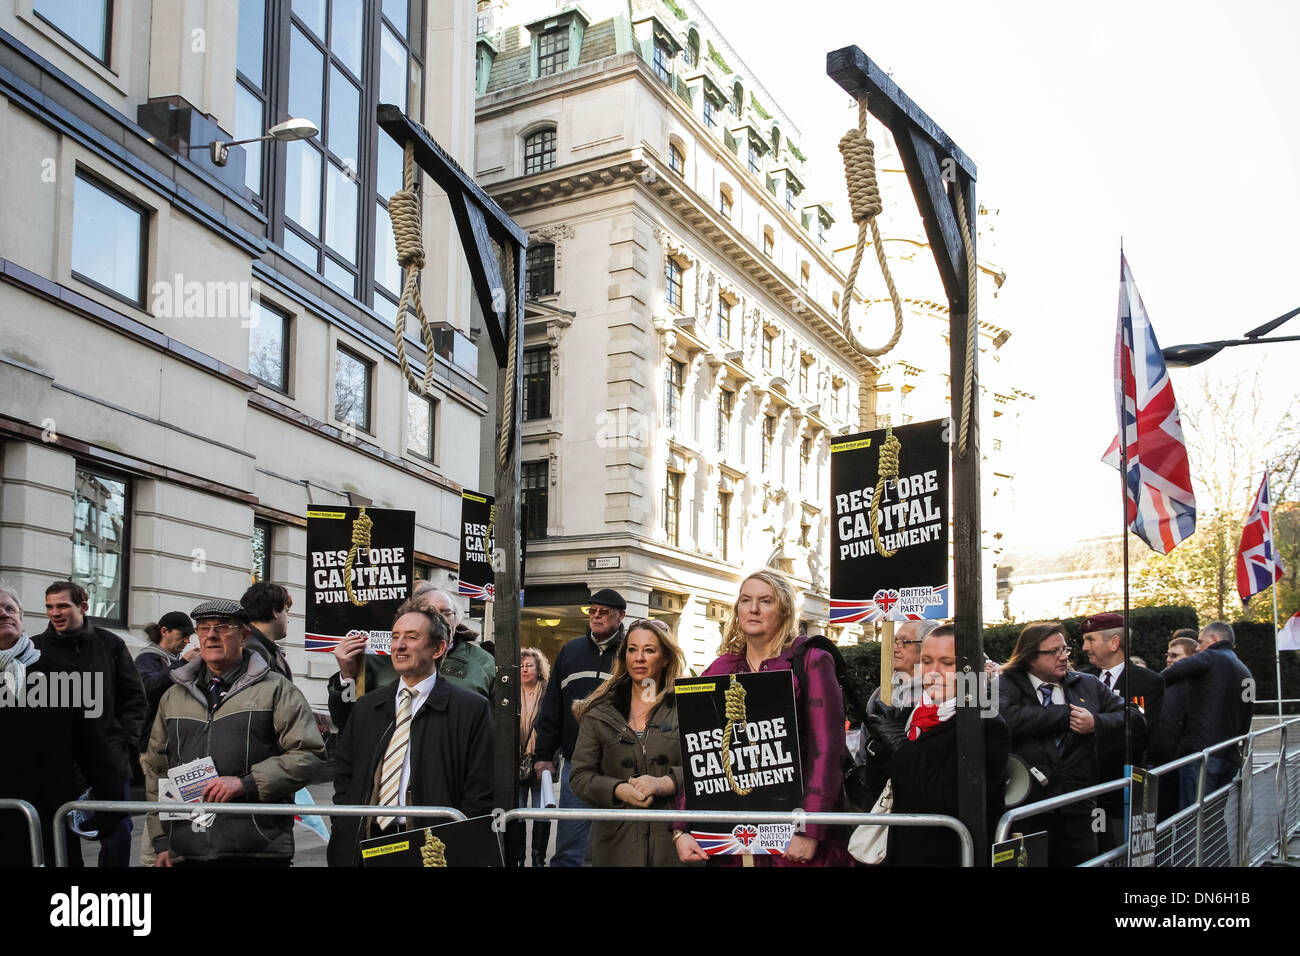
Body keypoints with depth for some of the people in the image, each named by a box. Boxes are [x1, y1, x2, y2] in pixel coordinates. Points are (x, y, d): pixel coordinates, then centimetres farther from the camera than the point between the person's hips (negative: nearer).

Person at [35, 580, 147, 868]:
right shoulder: (36, 649, 0)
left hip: (111, 759, 1)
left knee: (118, 833, 6)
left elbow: (134, 698, 10)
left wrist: (128, 741, 1)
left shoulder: (111, 644, 4)